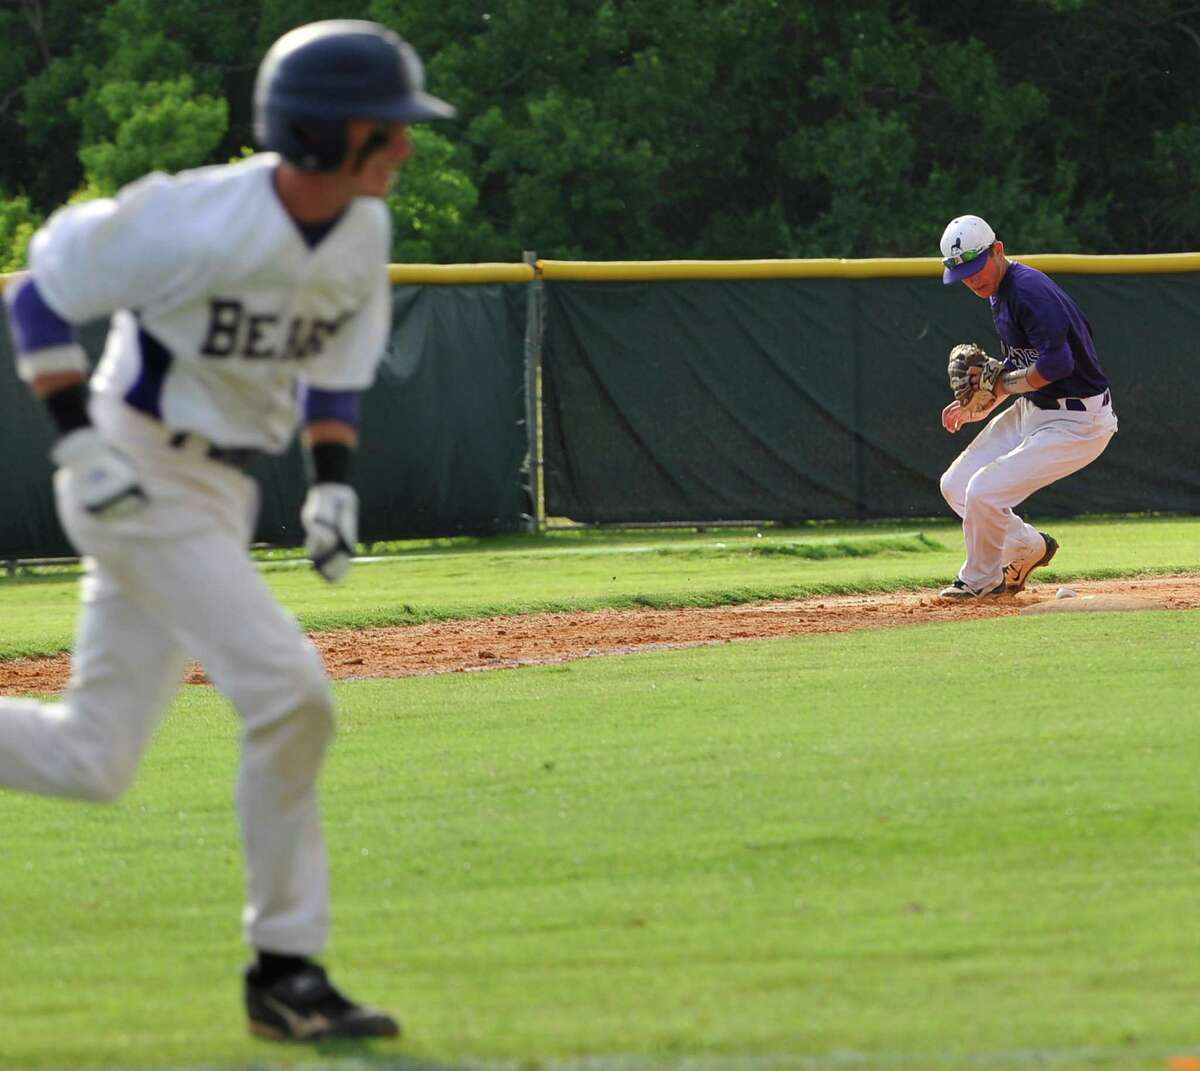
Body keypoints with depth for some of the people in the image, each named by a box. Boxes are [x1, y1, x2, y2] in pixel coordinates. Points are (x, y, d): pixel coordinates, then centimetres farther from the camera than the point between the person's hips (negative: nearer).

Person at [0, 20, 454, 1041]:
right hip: (139, 483, -9)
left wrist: (334, 481, 3)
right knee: (291, 692, -18)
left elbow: (338, 365, 17)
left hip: (221, 494, 9)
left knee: (91, 759, 7)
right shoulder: (201, 225, -21)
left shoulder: (364, 231, 2)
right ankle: (286, 969, -8)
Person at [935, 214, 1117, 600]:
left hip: (1076, 422, -10)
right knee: (956, 486, 9)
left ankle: (981, 579, 10)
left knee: (983, 492, -17)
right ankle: (1027, 547, 28)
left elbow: (1056, 365, -31)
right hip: (1032, 410, 10)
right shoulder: (1000, 293, 9)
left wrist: (1002, 383, -17)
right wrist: (980, 407, 8)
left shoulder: (1030, 290, -23)